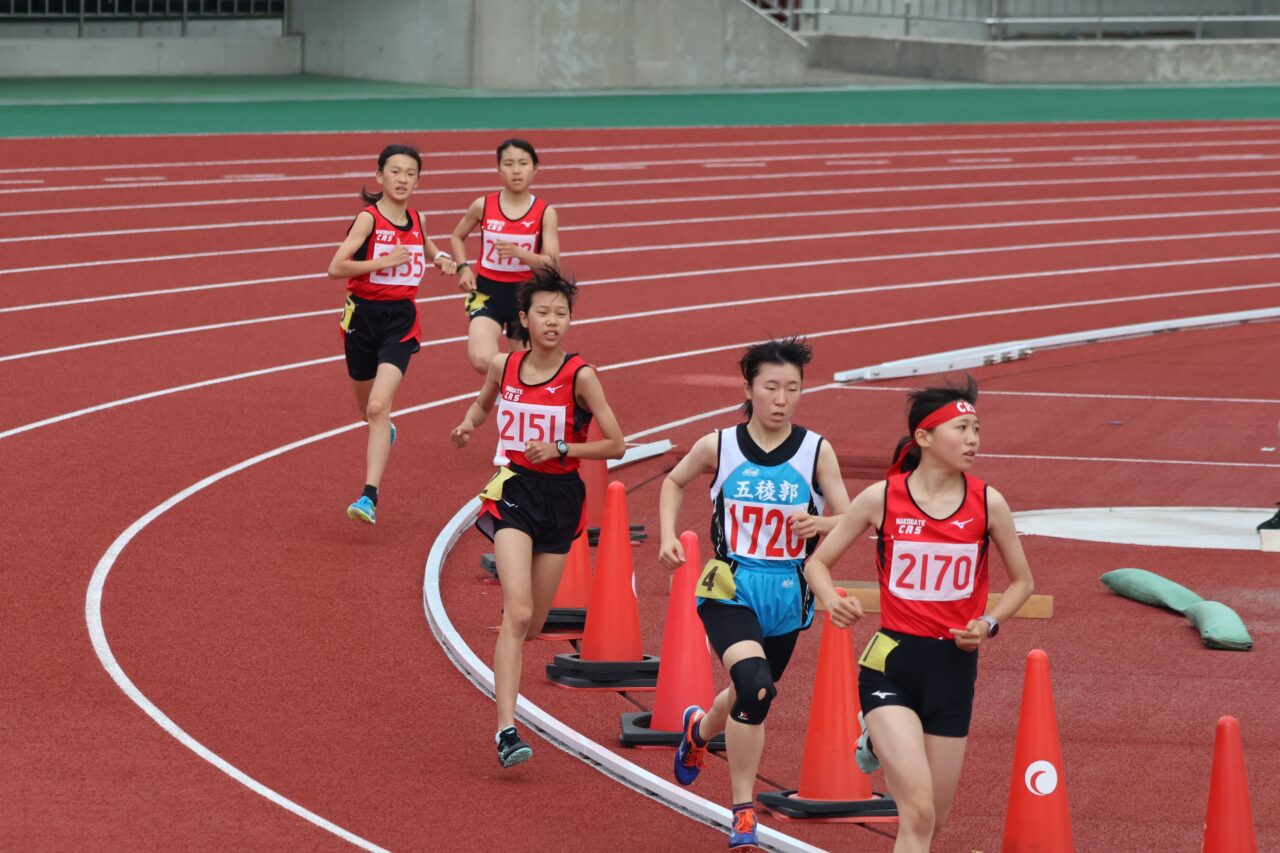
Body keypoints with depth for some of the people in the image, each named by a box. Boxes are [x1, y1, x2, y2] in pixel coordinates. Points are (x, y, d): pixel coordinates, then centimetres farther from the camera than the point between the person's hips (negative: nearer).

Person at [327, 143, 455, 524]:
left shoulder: (416, 220, 5)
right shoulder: (368, 218, -11)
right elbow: (336, 268, -21)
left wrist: (441, 258, 9)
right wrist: (384, 262, -24)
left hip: (400, 321, 1)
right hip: (363, 315, -1)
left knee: (378, 407, -17)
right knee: (367, 407, 18)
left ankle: (370, 497, -23)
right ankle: (385, 430, 56)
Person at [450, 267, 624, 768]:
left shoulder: (579, 376, -8)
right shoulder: (503, 366, 0)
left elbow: (615, 445, -6)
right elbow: (482, 406, 23)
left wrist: (559, 449, -16)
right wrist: (468, 425, 2)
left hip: (560, 498, 0)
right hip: (514, 489, 0)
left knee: (532, 625, 11)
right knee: (518, 614, -18)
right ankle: (506, 730, -21)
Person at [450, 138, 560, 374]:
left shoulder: (545, 213, -7)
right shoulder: (483, 206, -4)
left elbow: (552, 263, -13)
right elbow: (457, 237, 15)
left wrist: (519, 253, -30)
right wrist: (463, 268, -2)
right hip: (488, 292, 0)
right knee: (482, 361, -24)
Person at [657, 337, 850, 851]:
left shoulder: (816, 451, -5)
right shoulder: (718, 447, -5)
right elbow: (674, 482, 15)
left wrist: (819, 523, -24)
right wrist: (668, 536, 1)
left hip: (788, 594, 3)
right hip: (730, 590, -3)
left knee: (751, 697, 19)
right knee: (755, 686, -26)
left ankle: (700, 729, 57)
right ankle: (744, 810, -12)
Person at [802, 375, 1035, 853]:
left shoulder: (988, 503, -1)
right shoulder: (881, 498, -5)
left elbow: (1021, 581, 12)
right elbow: (818, 562, 5)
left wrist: (989, 625, -6)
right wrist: (831, 600, -16)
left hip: (954, 666, 3)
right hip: (893, 662, -3)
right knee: (919, 813, -19)